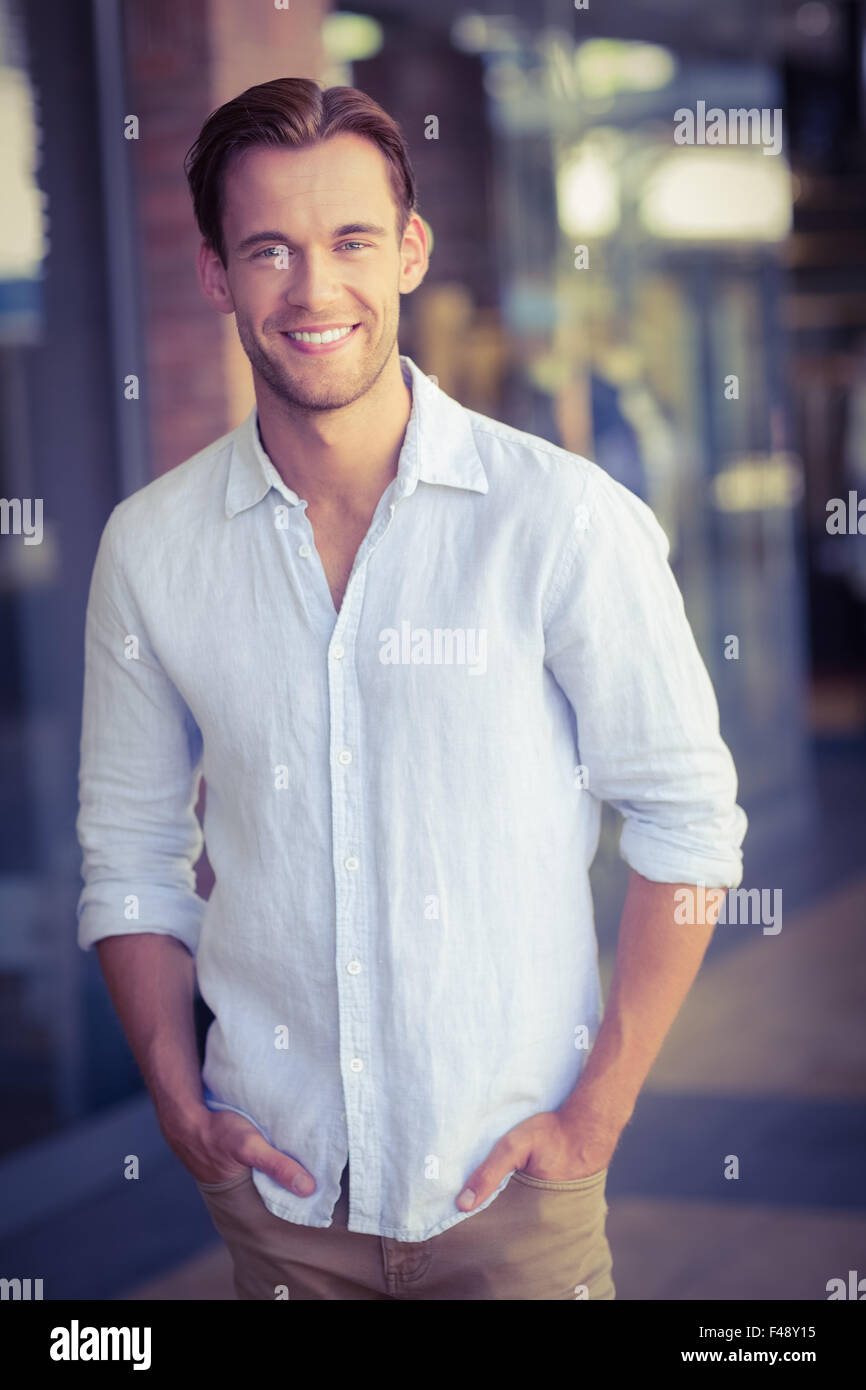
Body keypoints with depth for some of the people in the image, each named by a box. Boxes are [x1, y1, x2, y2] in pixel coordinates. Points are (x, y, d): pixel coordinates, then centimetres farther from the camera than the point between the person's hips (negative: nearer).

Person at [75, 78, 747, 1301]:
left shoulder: (563, 521, -10)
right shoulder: (150, 547, -2)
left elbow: (688, 821, -5)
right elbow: (131, 854, 8)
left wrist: (596, 1115, -8)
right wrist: (180, 1106, -1)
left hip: (510, 1184, -2)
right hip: (276, 1182, 3)